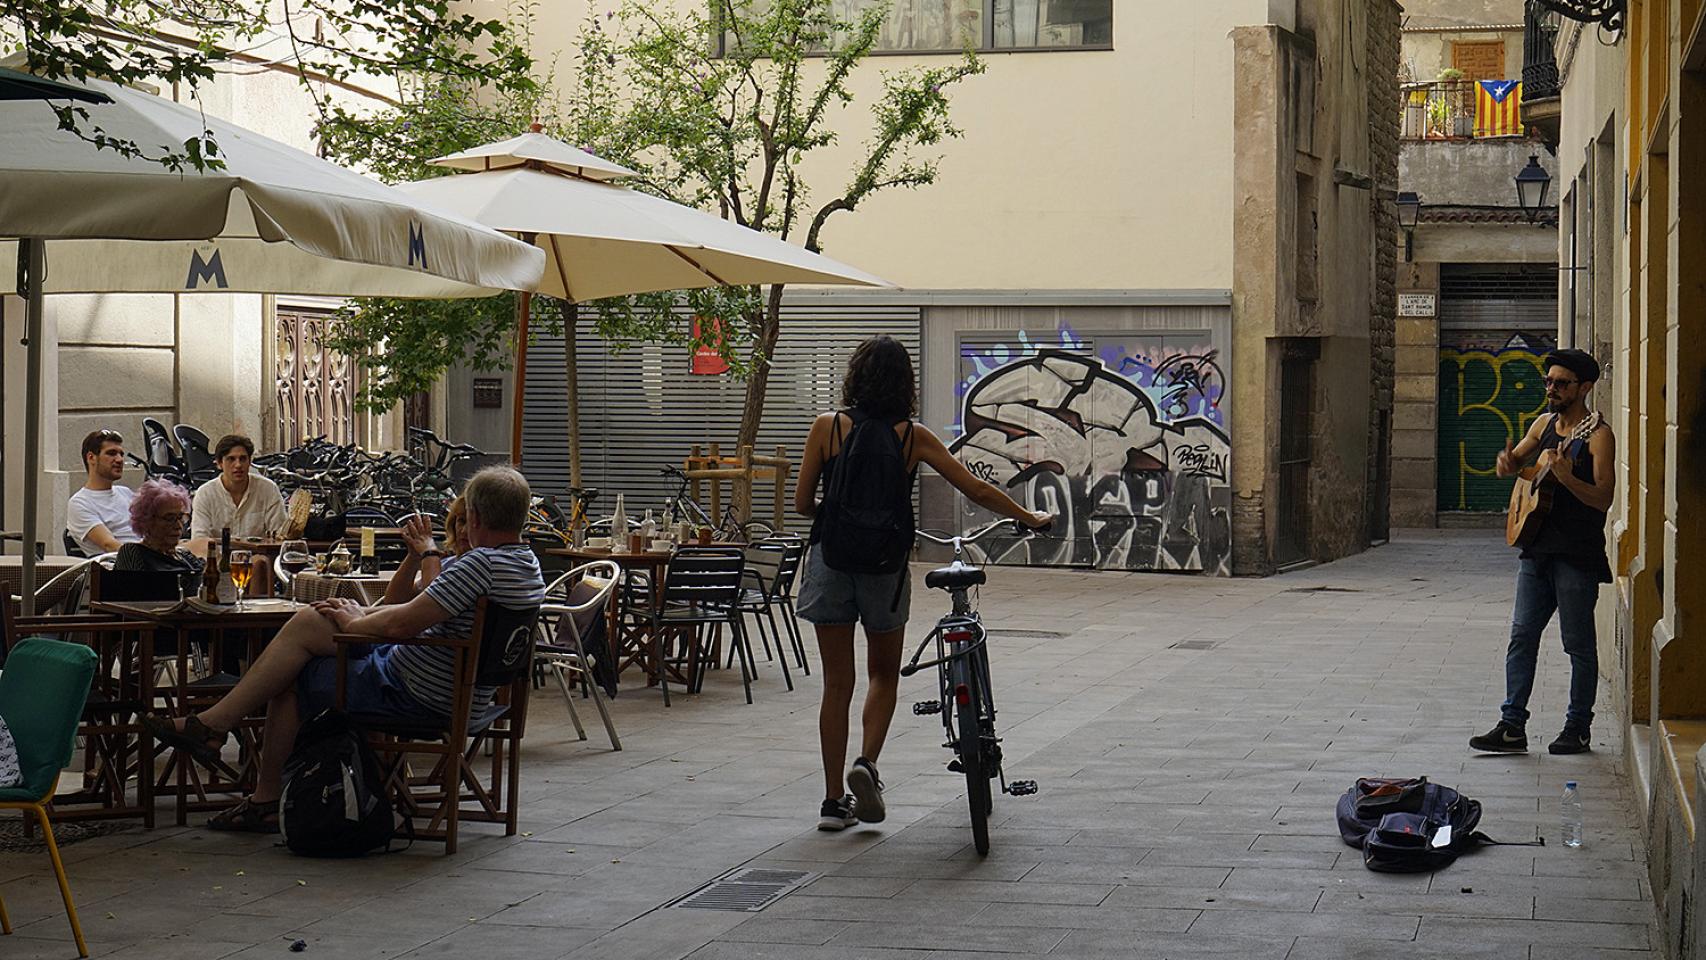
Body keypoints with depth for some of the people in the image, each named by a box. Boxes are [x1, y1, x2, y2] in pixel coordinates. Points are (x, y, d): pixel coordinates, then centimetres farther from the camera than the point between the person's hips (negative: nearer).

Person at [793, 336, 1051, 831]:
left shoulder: (827, 427, -3)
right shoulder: (913, 437, -2)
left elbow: (801, 503, 0)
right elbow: (978, 491, 1)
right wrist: (1031, 518, 15)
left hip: (831, 562, 0)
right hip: (884, 564, 0)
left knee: (837, 683, 9)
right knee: (884, 674, 20)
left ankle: (834, 801, 11)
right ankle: (867, 763, -2)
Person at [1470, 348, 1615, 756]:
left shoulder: (1598, 435, -10)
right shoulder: (1545, 423, 11)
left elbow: (1603, 499, -17)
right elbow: (1514, 462, 25)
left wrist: (1566, 477, -33)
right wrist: (1507, 462, 0)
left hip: (1577, 556, -7)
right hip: (1537, 550, 7)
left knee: (1579, 645, 3)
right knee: (1522, 636, 3)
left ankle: (1578, 729, 13)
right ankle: (1512, 726, 4)